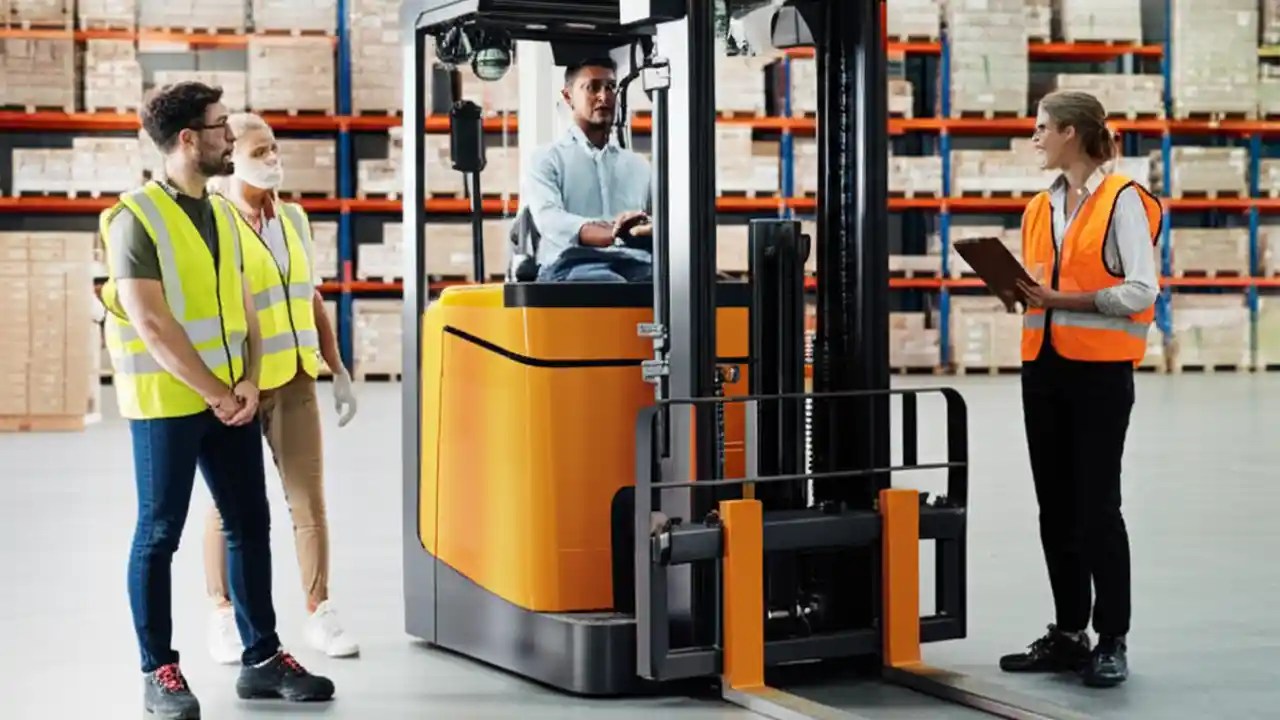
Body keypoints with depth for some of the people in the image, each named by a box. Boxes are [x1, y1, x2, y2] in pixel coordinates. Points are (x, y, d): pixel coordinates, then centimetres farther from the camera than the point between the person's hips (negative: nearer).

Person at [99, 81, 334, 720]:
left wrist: (247, 382, -2)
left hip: (231, 397, 7)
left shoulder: (222, 212, 12)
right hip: (167, 401, -7)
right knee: (159, 535, 1)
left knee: (250, 524, 9)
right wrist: (215, 393, -15)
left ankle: (262, 658, 18)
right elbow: (151, 325, -17)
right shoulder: (137, 217, -12)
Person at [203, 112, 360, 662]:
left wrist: (339, 371, 15)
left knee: (310, 501, 5)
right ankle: (223, 617, 18)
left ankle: (319, 614, 14)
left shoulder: (294, 219, 11)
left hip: (295, 381, 5)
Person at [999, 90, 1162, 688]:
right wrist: (1021, 294, -2)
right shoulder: (1039, 207, 13)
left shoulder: (1122, 200, -8)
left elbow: (1141, 291, -15)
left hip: (1100, 370, -7)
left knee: (1097, 507, -3)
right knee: (1055, 508, 10)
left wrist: (1063, 300, -20)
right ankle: (1068, 633, 19)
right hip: (1043, 368, 7)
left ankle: (1111, 642, 8)